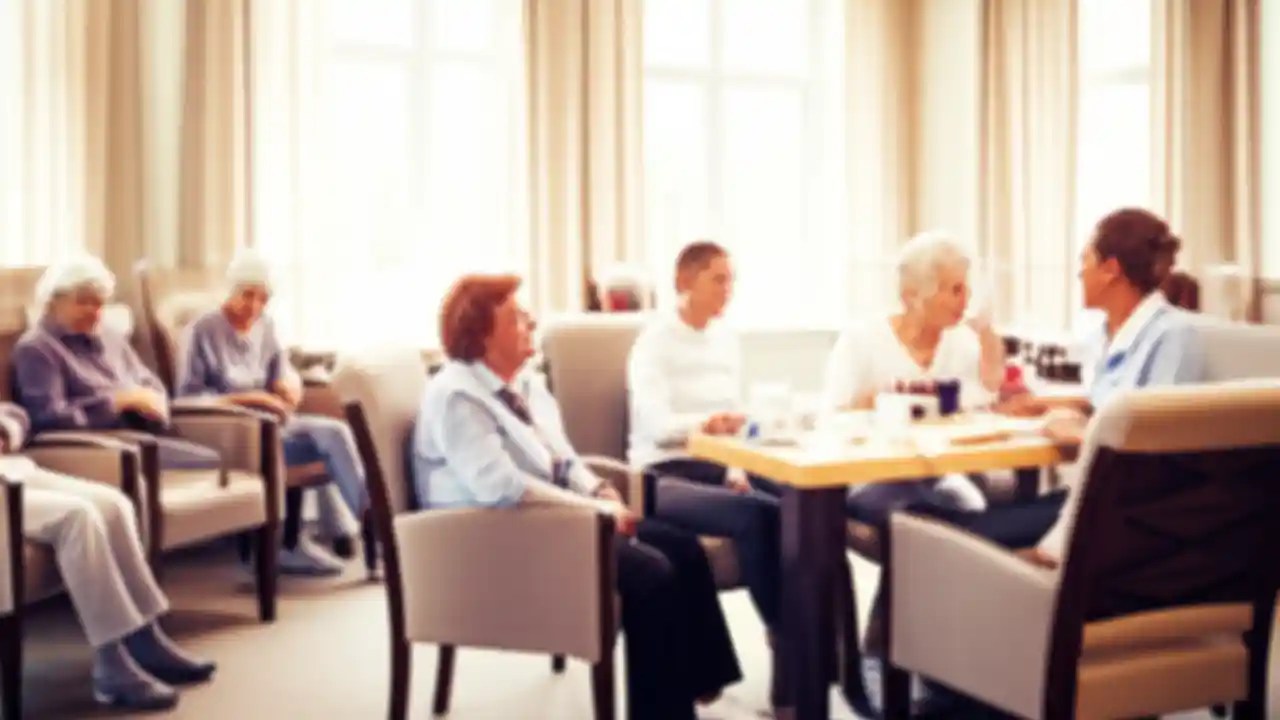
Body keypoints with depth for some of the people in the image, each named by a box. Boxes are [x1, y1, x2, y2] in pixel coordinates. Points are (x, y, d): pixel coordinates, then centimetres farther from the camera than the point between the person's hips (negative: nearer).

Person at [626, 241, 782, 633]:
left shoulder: (726, 338, 14)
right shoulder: (655, 340, -6)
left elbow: (734, 416, 12)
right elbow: (655, 424, -19)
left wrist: (737, 471, -6)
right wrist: (703, 423, -39)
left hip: (719, 467, 6)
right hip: (665, 473, -6)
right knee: (755, 515, -32)